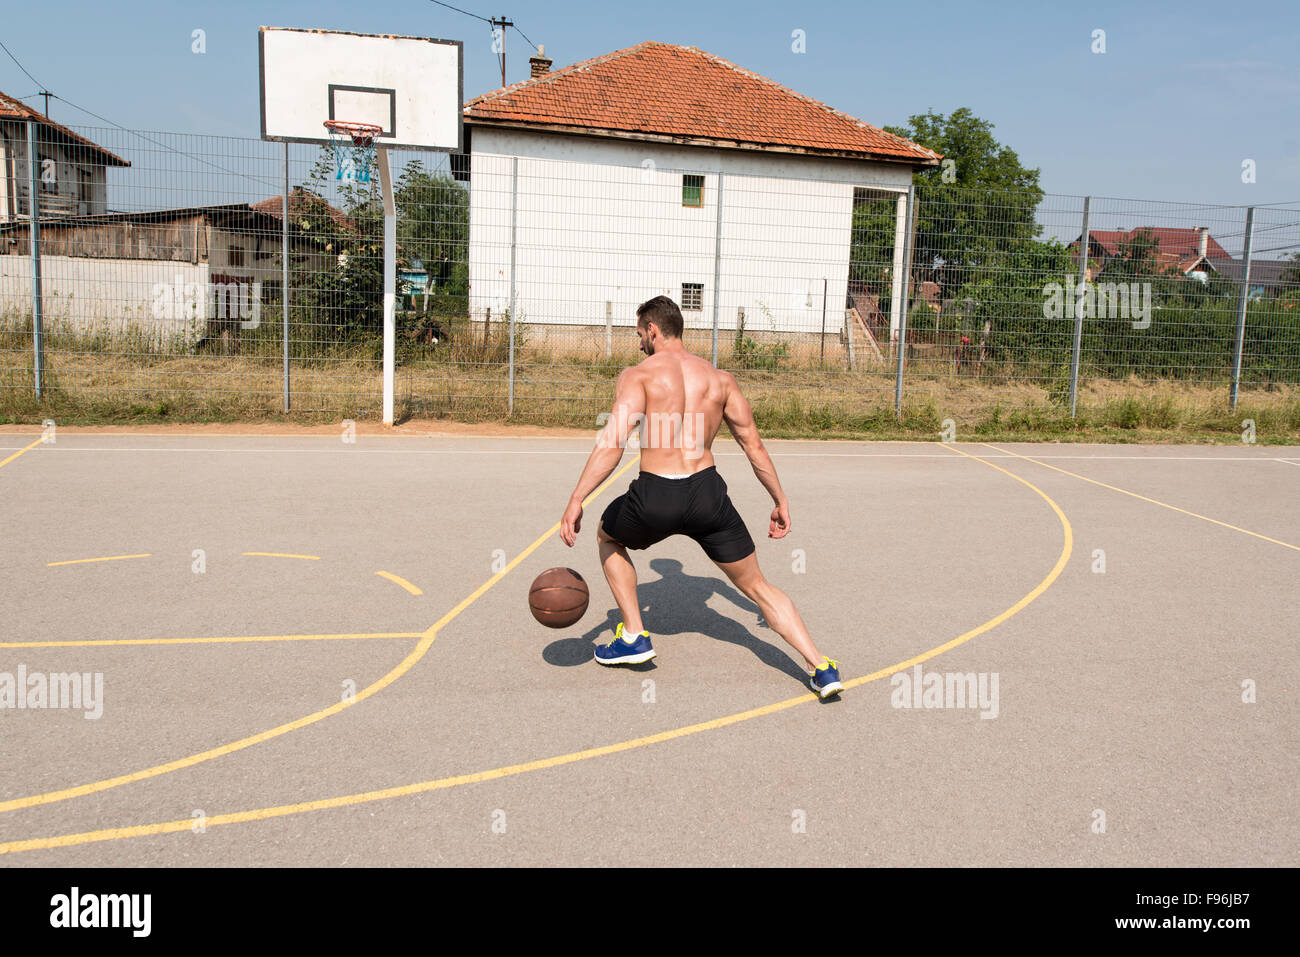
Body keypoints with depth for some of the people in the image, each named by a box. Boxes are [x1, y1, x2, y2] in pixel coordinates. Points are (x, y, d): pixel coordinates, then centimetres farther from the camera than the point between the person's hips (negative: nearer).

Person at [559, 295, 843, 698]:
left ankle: (634, 637, 27)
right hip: (707, 492, 3)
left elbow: (613, 440, -16)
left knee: (608, 538, 31)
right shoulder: (719, 378, 11)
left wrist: (576, 500, -18)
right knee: (757, 587, 17)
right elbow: (753, 444, 11)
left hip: (655, 498, -3)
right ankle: (822, 669, 7)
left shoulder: (638, 374, -1)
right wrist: (780, 500, 20)